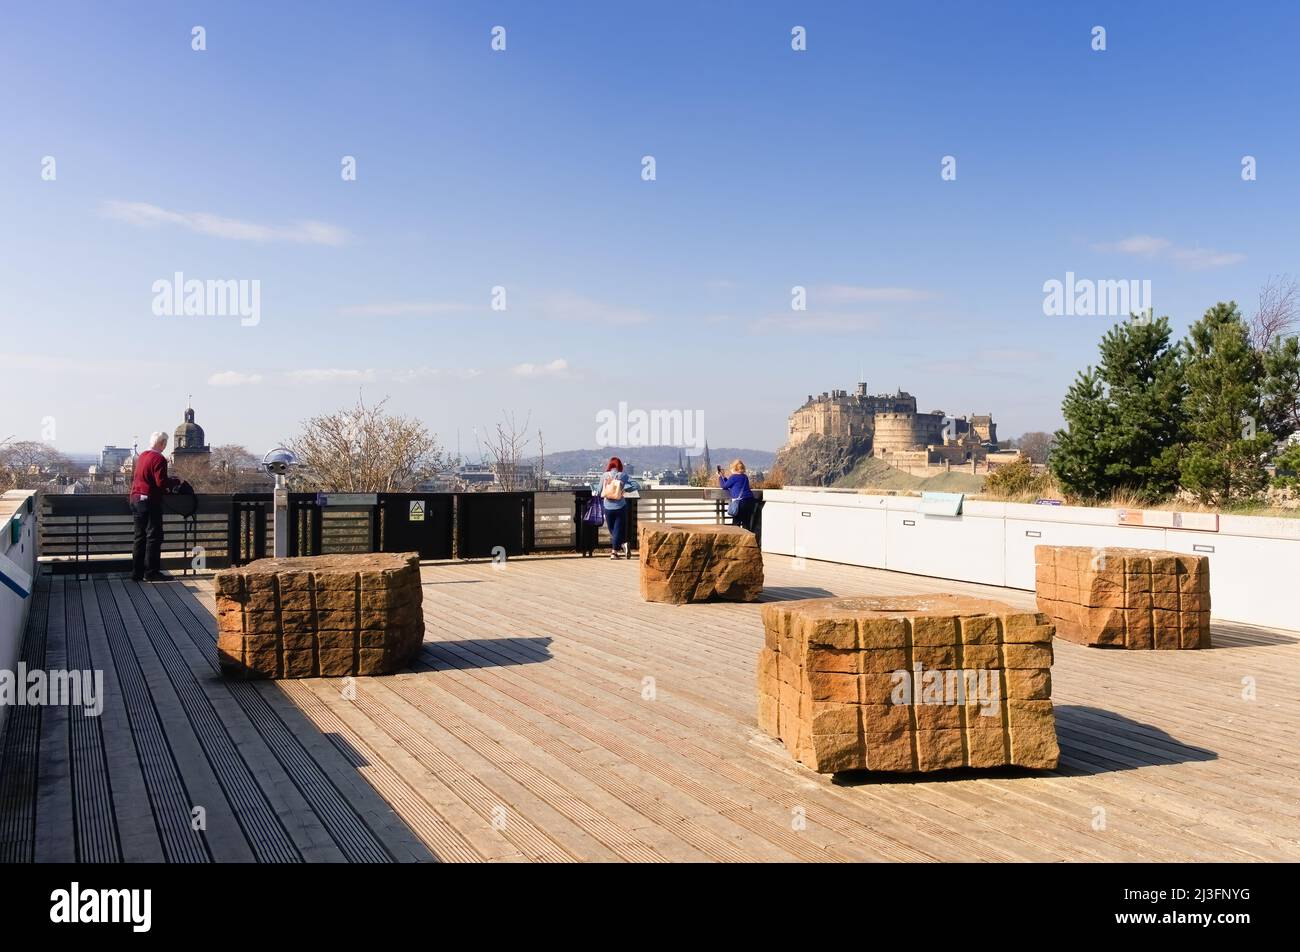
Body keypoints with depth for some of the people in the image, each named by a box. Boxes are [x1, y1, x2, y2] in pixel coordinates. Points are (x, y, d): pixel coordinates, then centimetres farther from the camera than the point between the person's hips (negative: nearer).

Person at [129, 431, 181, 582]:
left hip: (136, 499, 9)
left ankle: (137, 572, 15)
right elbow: (161, 482, -21)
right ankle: (151, 572, -3)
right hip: (150, 501, -9)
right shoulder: (159, 459, -14)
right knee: (154, 537, -3)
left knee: (140, 537, 12)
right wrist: (175, 481, -2)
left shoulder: (141, 456, 14)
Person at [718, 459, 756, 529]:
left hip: (741, 501, -8)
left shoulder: (734, 477, -5)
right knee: (746, 523, 8)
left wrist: (720, 477, 17)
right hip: (750, 500, 8)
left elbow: (724, 486, 5)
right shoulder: (745, 477, 19)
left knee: (736, 523, -2)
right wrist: (724, 477, 31)